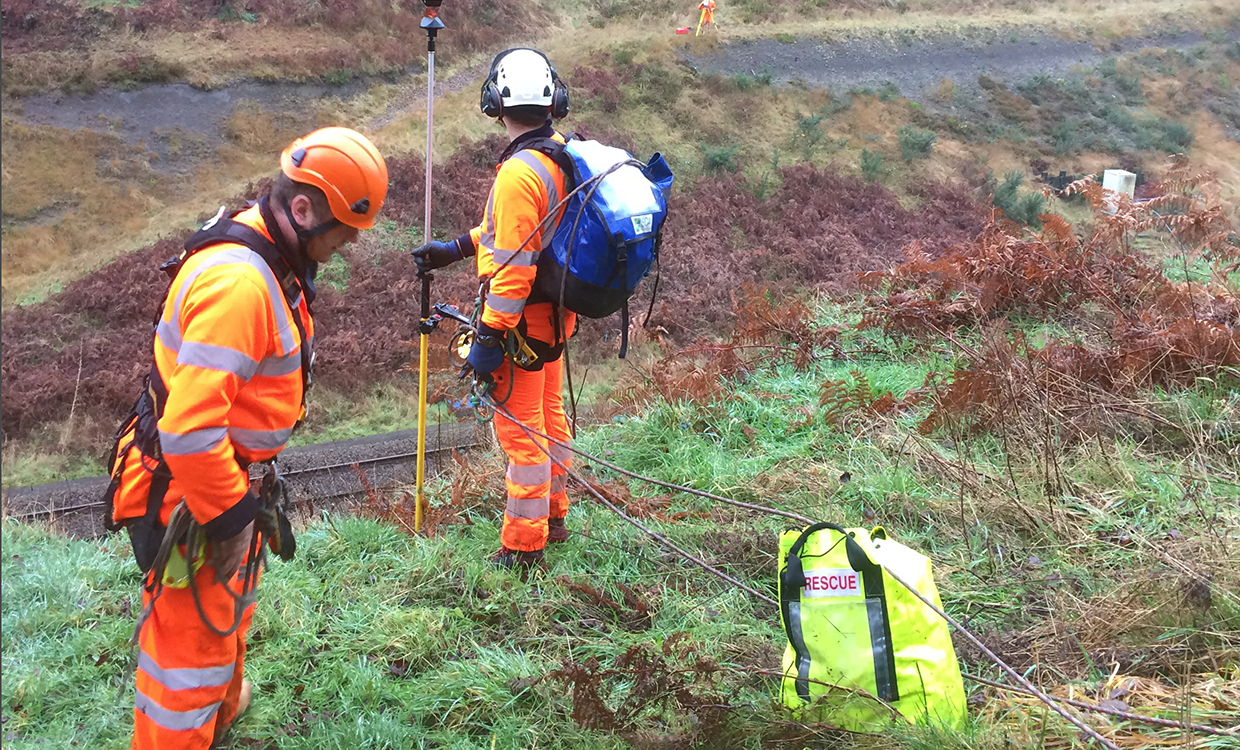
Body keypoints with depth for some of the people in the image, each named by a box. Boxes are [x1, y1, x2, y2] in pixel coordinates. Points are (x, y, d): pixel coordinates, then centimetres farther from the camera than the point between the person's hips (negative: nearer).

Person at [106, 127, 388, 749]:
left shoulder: (271, 259, 3)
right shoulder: (238, 282, -31)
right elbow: (189, 427, -35)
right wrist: (230, 515, -23)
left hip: (229, 472, 11)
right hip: (194, 491, -11)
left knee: (228, 607, 31)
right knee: (194, 637, 4)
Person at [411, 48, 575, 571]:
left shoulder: (519, 174, -25)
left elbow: (513, 267, -26)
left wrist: (489, 337, -21)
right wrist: (457, 247, 19)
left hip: (524, 319, -9)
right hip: (556, 311, 9)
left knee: (520, 430, 1)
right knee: (549, 415, 22)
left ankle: (522, 548, 13)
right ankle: (553, 516, 39)